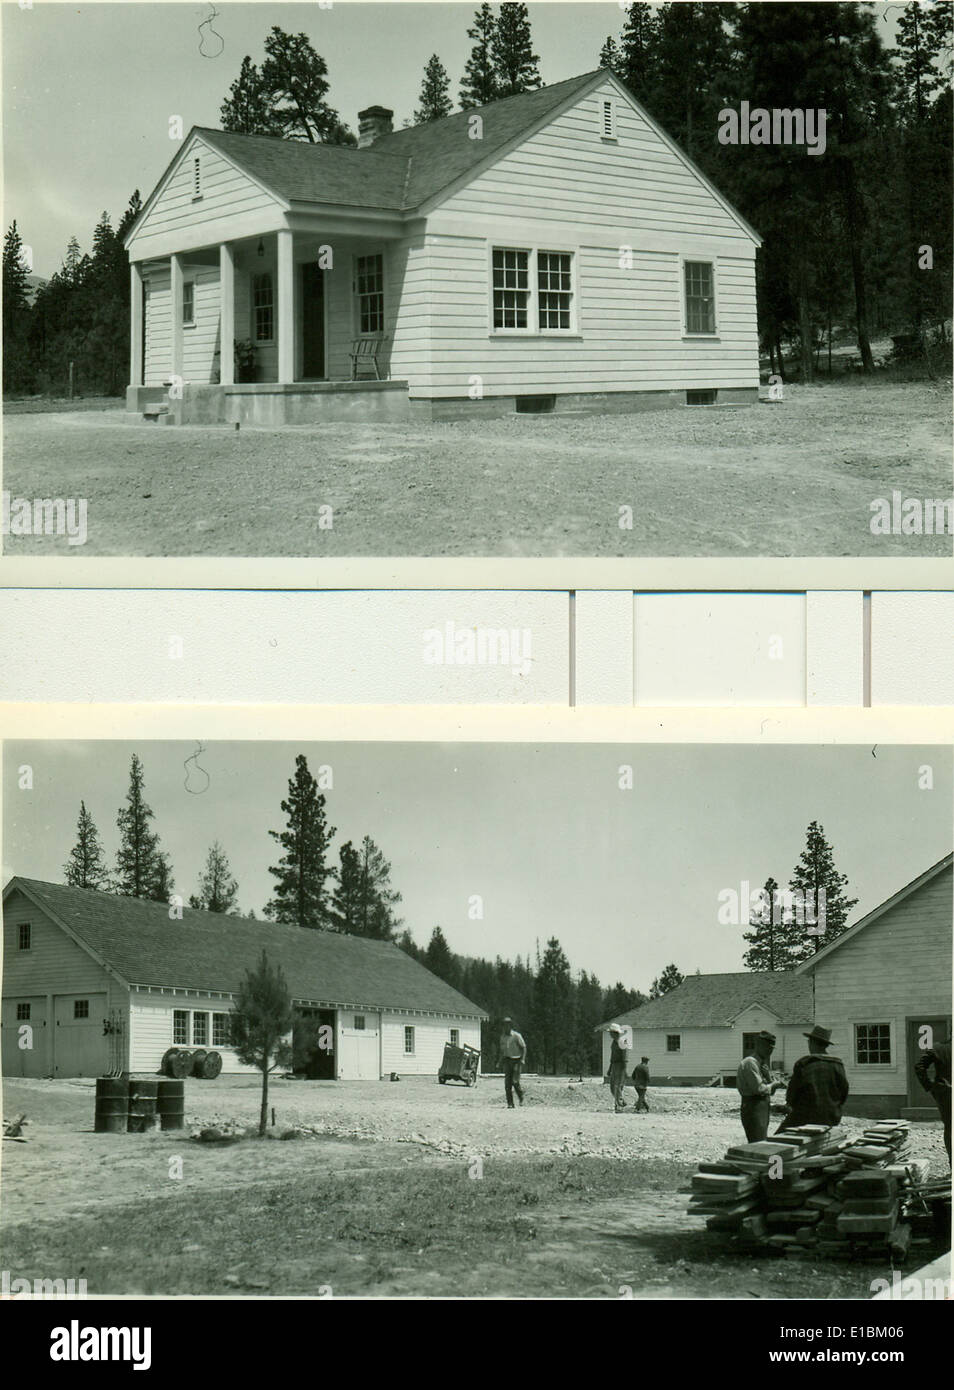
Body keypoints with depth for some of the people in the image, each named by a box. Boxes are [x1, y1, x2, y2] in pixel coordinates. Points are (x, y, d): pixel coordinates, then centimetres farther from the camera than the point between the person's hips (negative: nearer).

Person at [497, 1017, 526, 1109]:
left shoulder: (516, 1036, -6)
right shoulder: (502, 1037, 11)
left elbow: (524, 1047, -4)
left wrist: (523, 1059, -16)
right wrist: (499, 1061, 11)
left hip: (516, 1060, -5)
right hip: (507, 1060, 5)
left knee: (515, 1081, -12)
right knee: (507, 1083, -4)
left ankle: (521, 1097, 15)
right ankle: (510, 1103, -1)